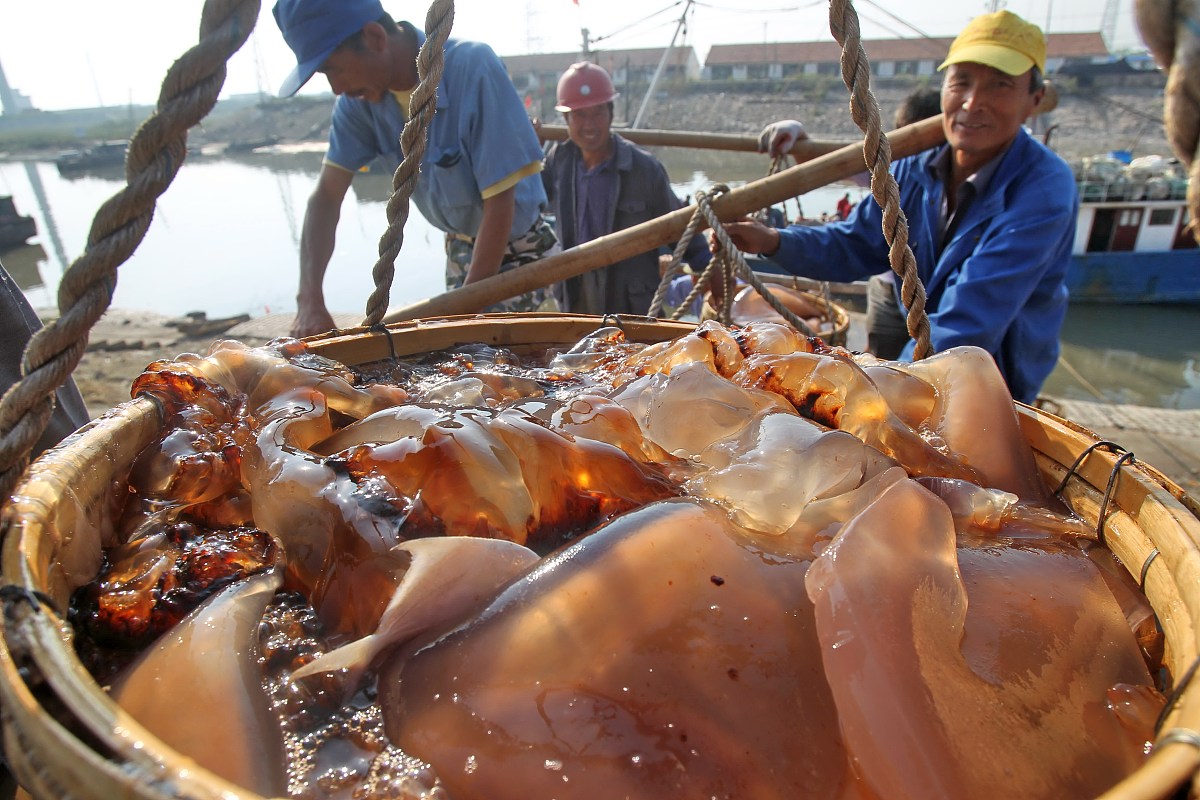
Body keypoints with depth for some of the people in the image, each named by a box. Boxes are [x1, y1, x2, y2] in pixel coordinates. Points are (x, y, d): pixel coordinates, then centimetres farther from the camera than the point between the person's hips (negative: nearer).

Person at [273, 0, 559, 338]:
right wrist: (310, 299, -20)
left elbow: (499, 204, -27)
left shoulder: (472, 68, -28)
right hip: (460, 247, 6)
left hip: (516, 248, -5)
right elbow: (327, 196, -6)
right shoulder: (358, 100, -10)